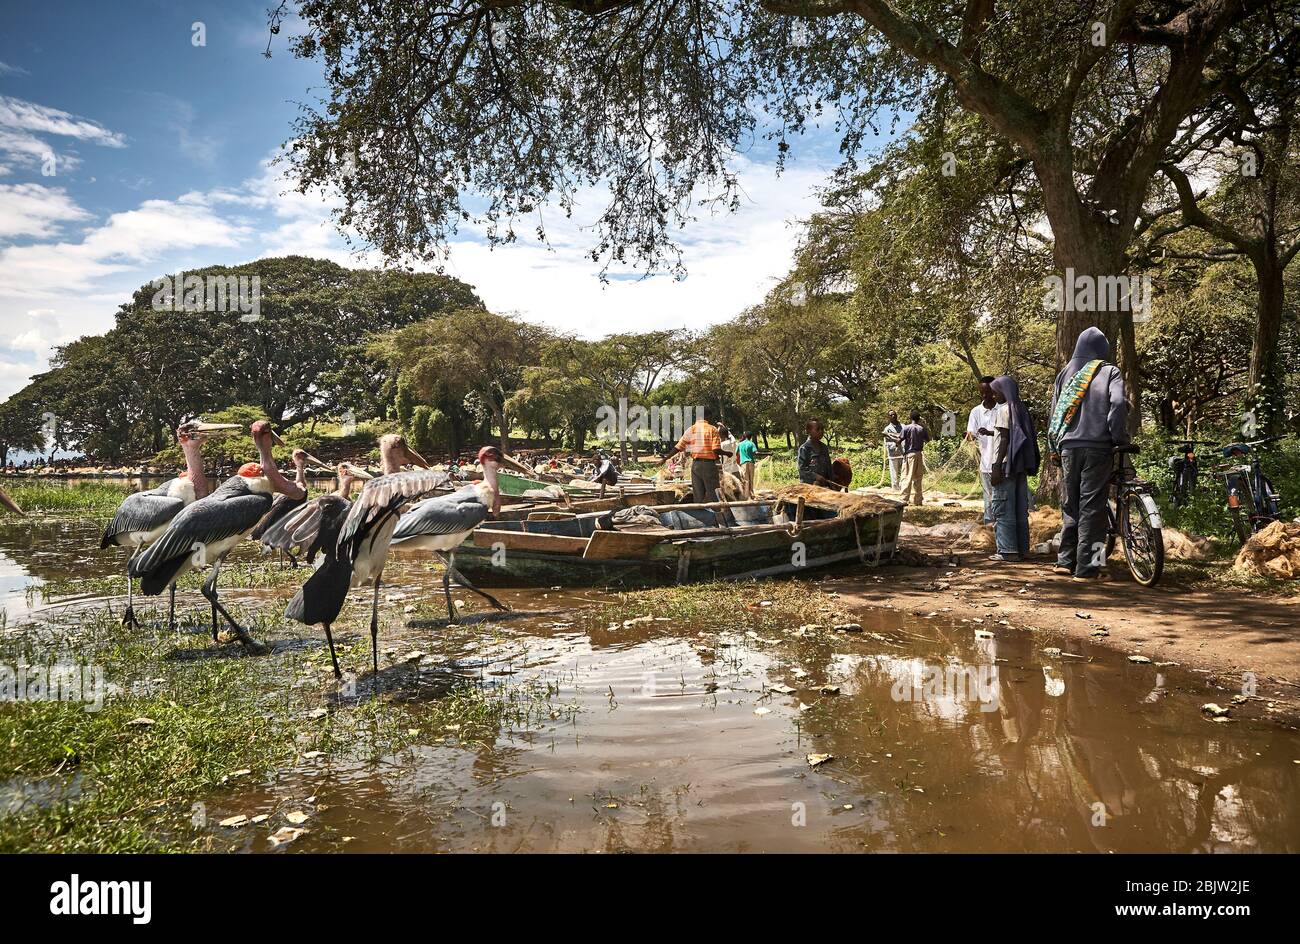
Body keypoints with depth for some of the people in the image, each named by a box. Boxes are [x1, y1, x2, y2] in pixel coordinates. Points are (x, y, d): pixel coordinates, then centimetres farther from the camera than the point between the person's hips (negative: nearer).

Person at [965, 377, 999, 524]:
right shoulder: (976, 411, 7)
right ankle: (989, 523, 9)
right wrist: (970, 436, -21)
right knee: (989, 497, 6)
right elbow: (972, 434, 2)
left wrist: (989, 433, -23)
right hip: (986, 462, 2)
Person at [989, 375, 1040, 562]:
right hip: (1021, 466, 9)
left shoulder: (1004, 410, -8)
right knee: (1020, 509, 9)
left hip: (1006, 465, -9)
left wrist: (997, 466, -16)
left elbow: (1004, 439, -14)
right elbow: (1030, 439, 16)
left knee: (1003, 508, -6)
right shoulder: (1021, 410, 17)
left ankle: (1007, 550, -8)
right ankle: (1022, 549, 12)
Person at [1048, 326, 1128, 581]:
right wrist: (1120, 439, -4)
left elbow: (1054, 413, 13)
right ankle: (1087, 567, -2)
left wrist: (1053, 448, 19)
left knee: (1070, 504, 12)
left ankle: (1065, 561, 15)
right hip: (1098, 447, -4)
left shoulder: (1065, 374, 13)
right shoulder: (1110, 372, 2)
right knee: (1092, 506, -2)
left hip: (1068, 447, 4)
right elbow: (1118, 404, -13)